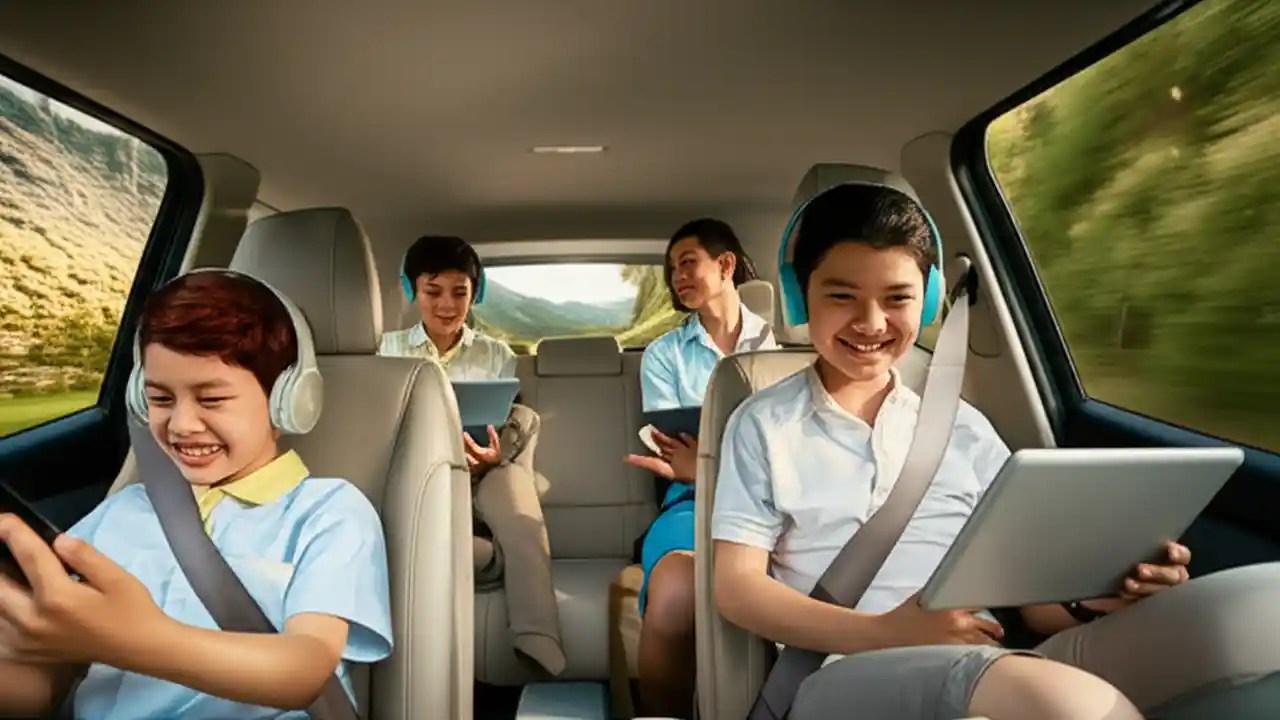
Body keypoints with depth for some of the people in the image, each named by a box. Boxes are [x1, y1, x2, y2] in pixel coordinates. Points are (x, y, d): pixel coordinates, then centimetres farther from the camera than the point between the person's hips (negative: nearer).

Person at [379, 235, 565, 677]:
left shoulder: (497, 355, 11)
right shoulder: (389, 350, 10)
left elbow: (515, 429, 1)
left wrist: (489, 458, -25)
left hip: (483, 482, 2)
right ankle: (493, 561, -18)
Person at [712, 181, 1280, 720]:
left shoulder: (963, 427, 15)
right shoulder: (762, 424, 4)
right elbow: (737, 587, -2)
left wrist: (1091, 597, -12)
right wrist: (883, 635, -17)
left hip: (999, 668, 5)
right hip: (849, 674, -4)